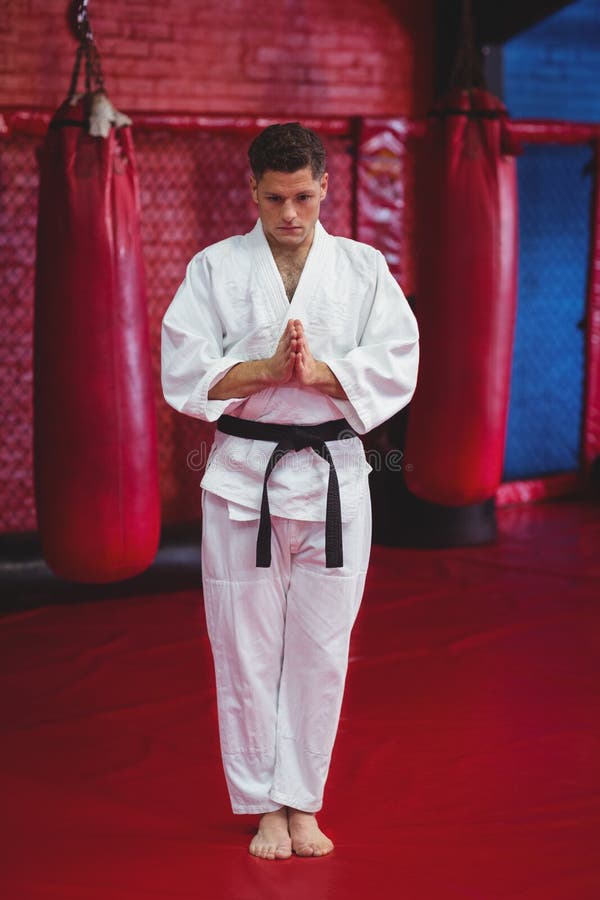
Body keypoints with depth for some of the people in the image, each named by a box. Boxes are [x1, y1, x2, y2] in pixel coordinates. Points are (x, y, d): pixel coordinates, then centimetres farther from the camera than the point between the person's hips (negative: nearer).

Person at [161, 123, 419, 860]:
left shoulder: (364, 269, 3)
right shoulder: (215, 269, 1)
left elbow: (395, 369, -3)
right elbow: (183, 372, -6)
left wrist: (319, 373, -18)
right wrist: (268, 369, -18)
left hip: (333, 473, 1)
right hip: (243, 474, 0)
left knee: (321, 647, 6)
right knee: (246, 647, 4)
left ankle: (303, 803, 21)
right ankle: (264, 806, 19)